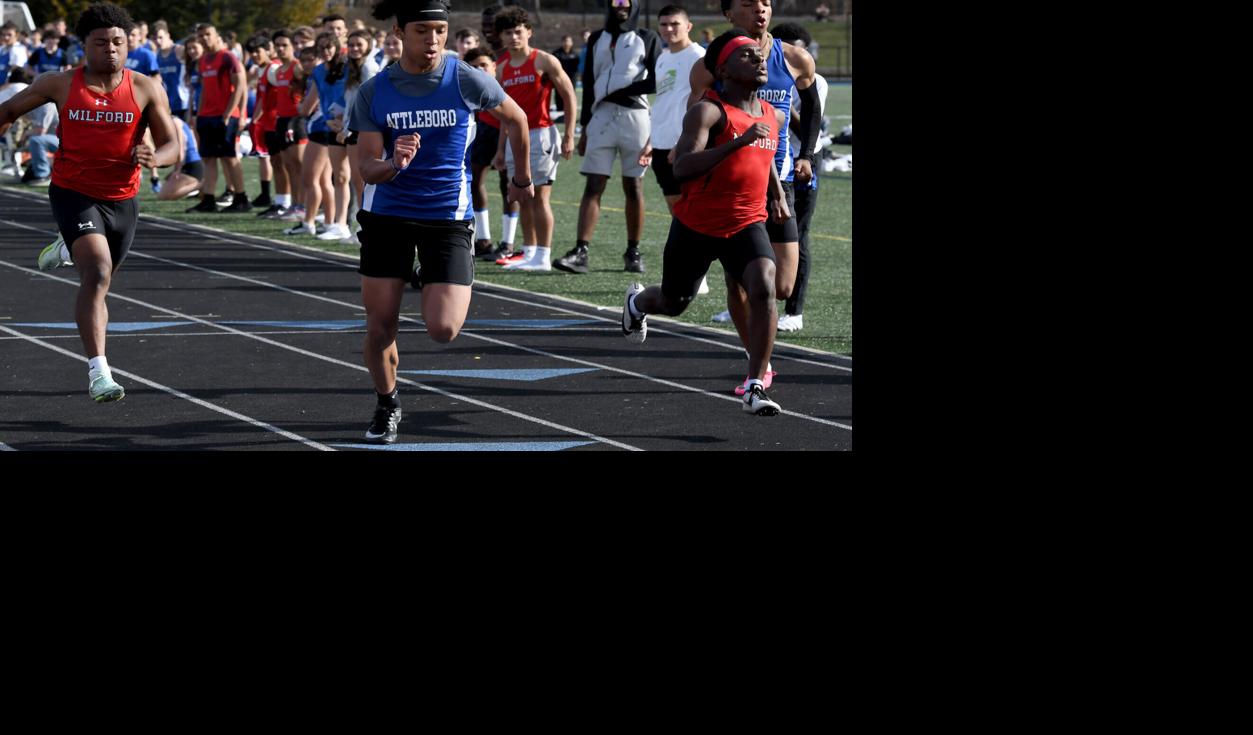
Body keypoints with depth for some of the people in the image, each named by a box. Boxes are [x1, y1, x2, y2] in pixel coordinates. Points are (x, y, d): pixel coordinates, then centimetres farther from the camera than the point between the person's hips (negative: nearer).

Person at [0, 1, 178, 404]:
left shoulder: (147, 90, -7)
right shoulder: (61, 84, -7)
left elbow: (172, 146, -7)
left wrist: (152, 157, -29)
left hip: (122, 200, 3)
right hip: (74, 193, -3)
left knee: (99, 278, 24)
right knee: (98, 274, -24)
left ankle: (67, 249, 62)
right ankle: (98, 373, -26)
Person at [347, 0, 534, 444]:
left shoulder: (467, 82, -10)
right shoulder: (375, 92, -6)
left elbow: (516, 120, 9)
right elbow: (367, 169, -8)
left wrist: (523, 180, 21)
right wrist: (393, 165, -31)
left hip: (447, 218, -1)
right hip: (387, 216, 1)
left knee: (443, 331, -12)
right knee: (380, 328, -1)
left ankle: (428, 282, 26)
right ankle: (387, 404, 29)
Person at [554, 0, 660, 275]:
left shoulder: (647, 39, 6)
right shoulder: (597, 40, 15)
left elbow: (656, 81, -3)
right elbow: (589, 85, 15)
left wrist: (623, 90, -10)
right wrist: (585, 128, 13)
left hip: (635, 116, -2)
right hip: (602, 116, 2)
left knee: (633, 187, 3)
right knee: (593, 186, -5)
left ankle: (633, 252, 11)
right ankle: (580, 252, -12)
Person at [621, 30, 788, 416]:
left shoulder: (774, 116, 4)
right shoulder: (709, 111, -19)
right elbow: (682, 168, -33)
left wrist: (777, 193, 16)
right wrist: (738, 142, -40)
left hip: (747, 224, 4)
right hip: (696, 225, -4)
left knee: (763, 288, -24)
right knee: (674, 303, 17)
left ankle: (755, 387, -20)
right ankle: (637, 302, 56)